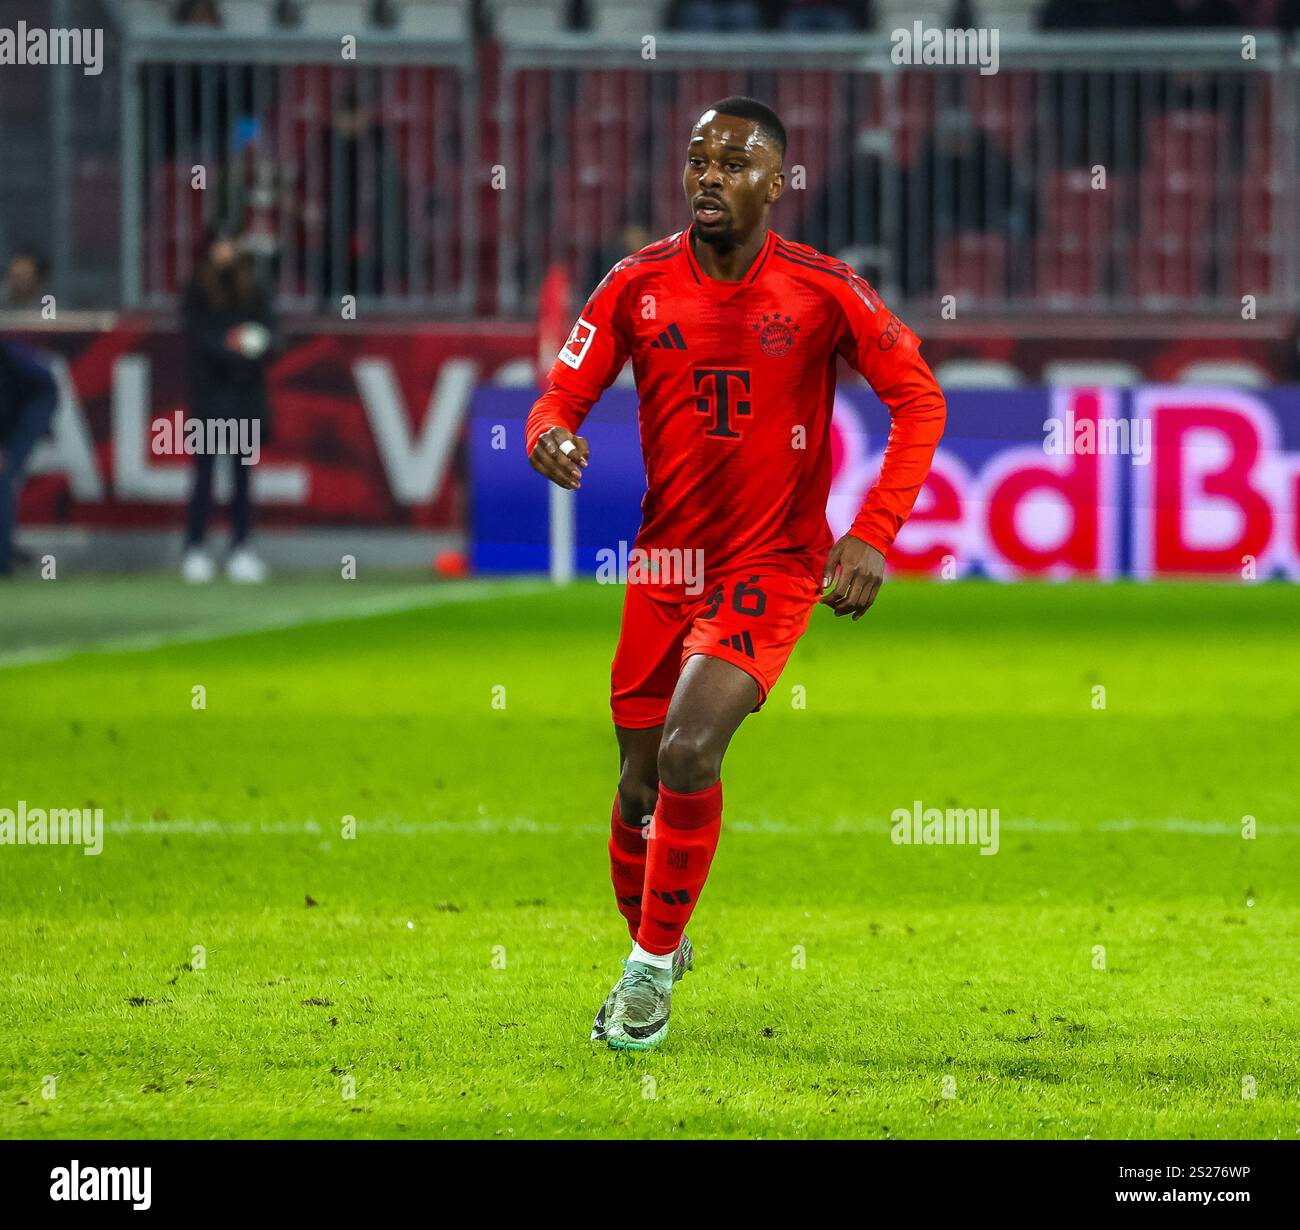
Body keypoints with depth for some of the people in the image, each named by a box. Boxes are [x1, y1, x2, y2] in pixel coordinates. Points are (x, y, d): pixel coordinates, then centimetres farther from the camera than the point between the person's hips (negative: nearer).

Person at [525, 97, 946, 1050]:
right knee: (641, 784, 7)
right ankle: (651, 940, 35)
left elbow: (920, 401, -4)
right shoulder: (638, 284, -2)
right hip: (665, 564, 3)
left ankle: (654, 967, -6)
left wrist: (873, 535, -15)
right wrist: (552, 436, -25)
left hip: (773, 568, -3)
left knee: (688, 753, -22)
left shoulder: (824, 291, -9)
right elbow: (562, 395, 1)